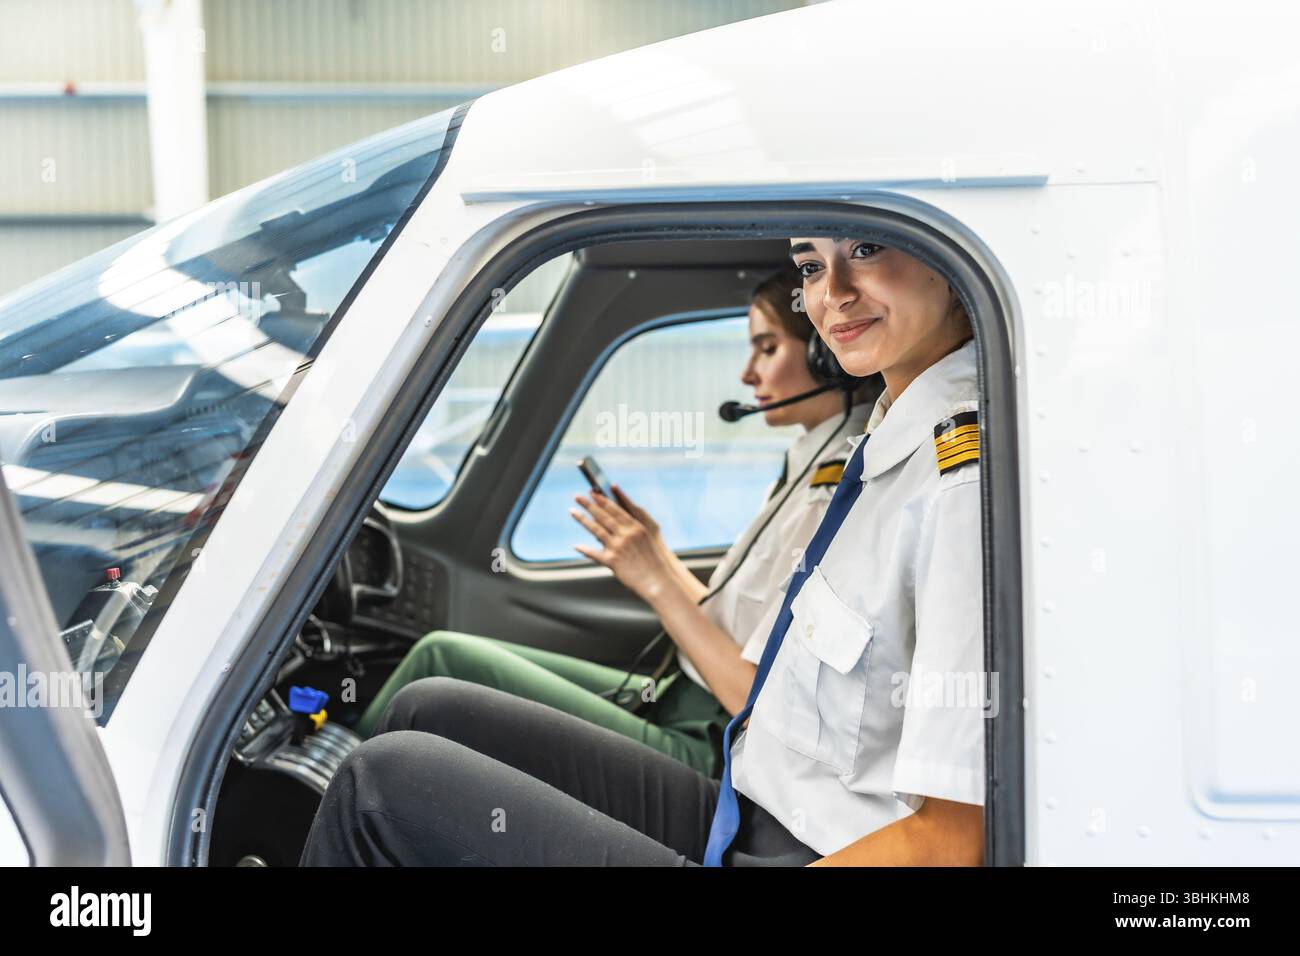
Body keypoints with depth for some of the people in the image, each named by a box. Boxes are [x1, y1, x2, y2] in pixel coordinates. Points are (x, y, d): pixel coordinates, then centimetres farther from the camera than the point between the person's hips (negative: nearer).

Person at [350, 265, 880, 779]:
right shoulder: (811, 476, 13)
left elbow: (759, 703, -21)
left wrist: (656, 581, -15)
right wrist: (659, 555, 7)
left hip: (707, 758, -10)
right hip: (683, 709, 10)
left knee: (445, 659, -9)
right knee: (447, 655, 8)